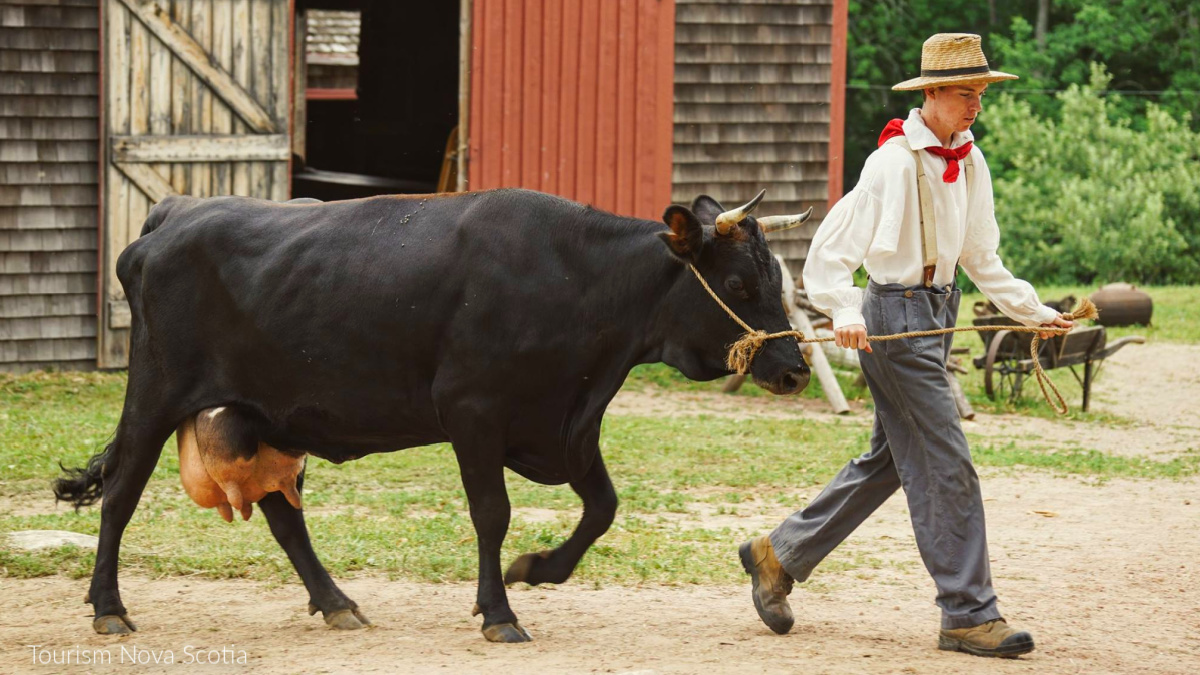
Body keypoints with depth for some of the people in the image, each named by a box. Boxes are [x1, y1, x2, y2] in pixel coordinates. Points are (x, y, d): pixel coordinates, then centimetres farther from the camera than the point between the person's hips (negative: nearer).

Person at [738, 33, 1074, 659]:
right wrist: (845, 313, -34)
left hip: (938, 312, 9)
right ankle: (968, 614, -3)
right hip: (897, 313, -9)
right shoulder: (894, 161, -16)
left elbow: (981, 257, 19)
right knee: (946, 465, -8)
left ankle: (779, 554, 27)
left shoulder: (968, 162, 9)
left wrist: (1033, 312, 15)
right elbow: (832, 249, -19)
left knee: (890, 460, 16)